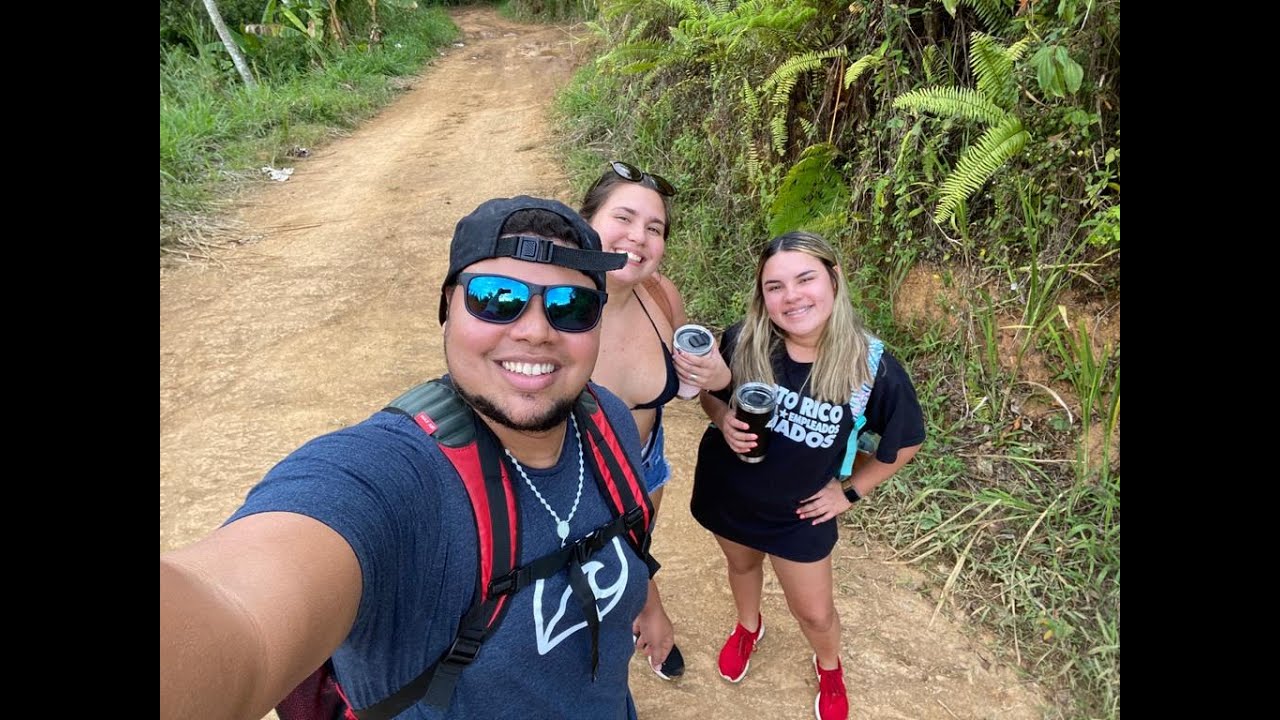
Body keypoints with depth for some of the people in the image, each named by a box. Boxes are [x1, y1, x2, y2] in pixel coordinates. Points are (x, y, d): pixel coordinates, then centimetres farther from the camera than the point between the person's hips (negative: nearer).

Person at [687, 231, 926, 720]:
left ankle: (830, 669, 53)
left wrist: (850, 491, -4)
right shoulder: (742, 342, -24)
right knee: (741, 564, 30)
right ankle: (748, 627, 63)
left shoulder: (873, 367, -26)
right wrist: (725, 421, -23)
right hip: (726, 492, 2)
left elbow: (906, 443, -6)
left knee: (815, 613, 17)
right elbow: (711, 394, -2)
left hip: (799, 511, -1)